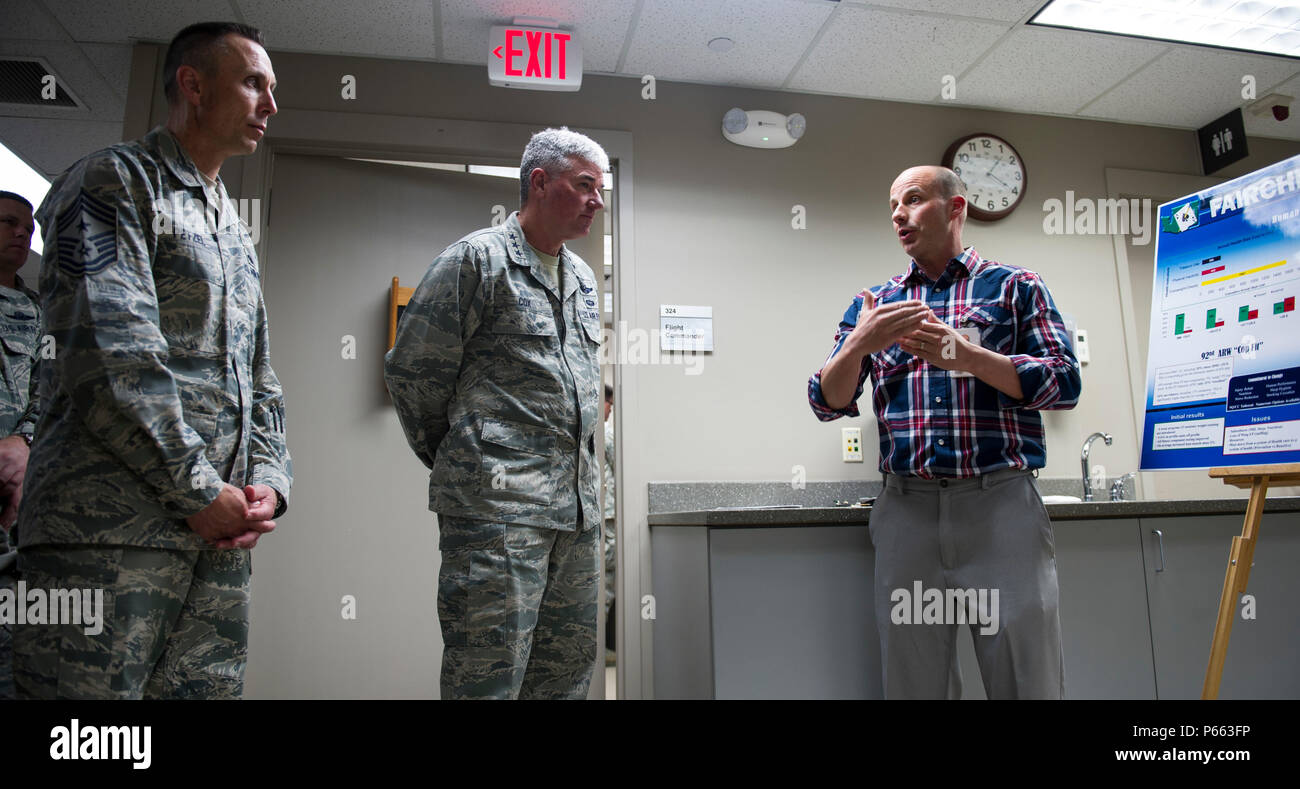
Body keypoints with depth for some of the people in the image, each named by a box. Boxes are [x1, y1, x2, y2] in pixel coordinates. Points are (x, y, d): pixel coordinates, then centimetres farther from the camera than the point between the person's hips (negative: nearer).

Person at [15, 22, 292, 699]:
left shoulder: (237, 235, 23)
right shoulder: (116, 182, -1)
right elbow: (112, 358, -15)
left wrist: (268, 483, 4)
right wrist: (200, 491, -13)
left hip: (219, 539, 7)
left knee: (209, 688, 10)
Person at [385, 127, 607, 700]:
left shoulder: (583, 278, 19)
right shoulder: (477, 258, -4)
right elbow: (412, 370, -4)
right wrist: (459, 459, 4)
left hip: (579, 508, 8)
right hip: (498, 506, -7)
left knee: (569, 671, 14)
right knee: (491, 677, -3)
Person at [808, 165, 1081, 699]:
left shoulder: (1015, 286, 11)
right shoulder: (874, 304, 16)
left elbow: (1064, 383, 1)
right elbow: (828, 403, 8)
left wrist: (965, 356, -12)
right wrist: (859, 344, -11)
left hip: (1002, 500, -1)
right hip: (907, 508, 2)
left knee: (1027, 680, 1)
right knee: (912, 681, 8)